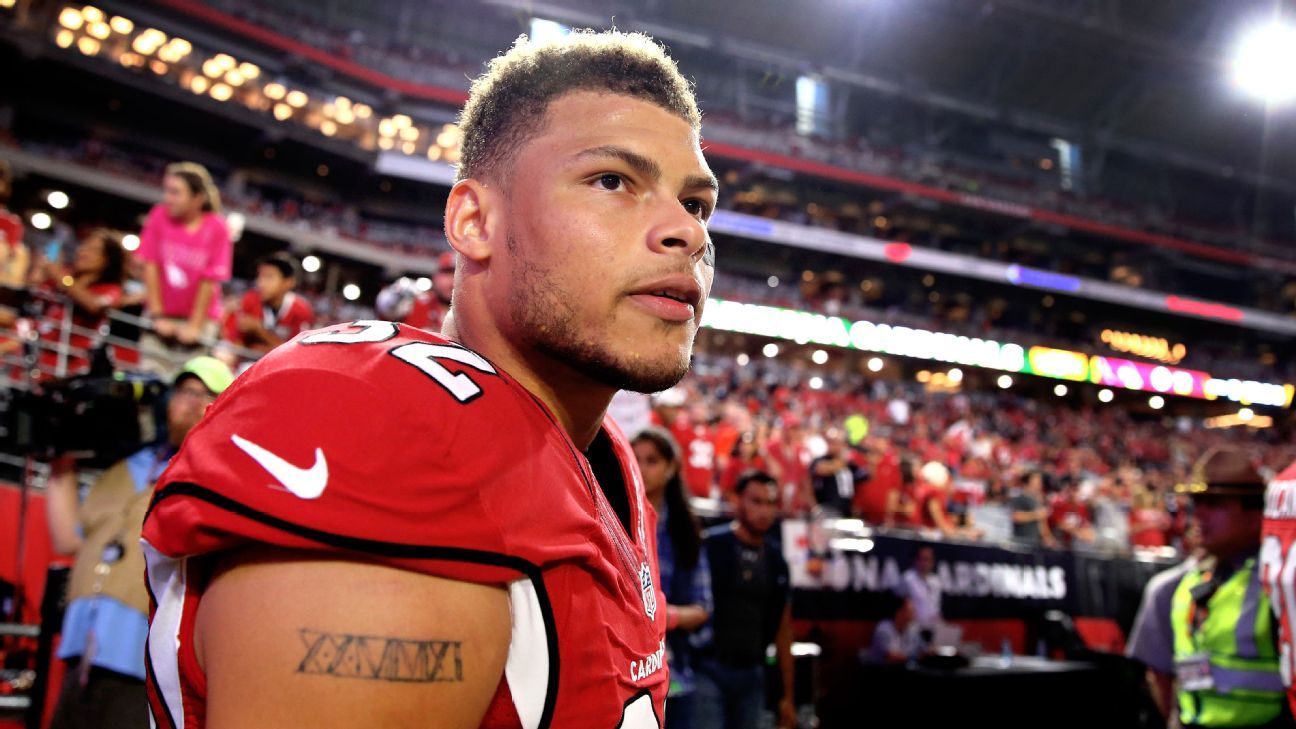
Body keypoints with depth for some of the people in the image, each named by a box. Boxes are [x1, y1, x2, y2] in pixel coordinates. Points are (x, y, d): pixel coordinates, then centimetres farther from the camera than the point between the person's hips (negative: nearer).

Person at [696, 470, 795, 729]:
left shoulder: (776, 560, 10)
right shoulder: (710, 547, -8)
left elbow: (783, 631, 15)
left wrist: (788, 695, 15)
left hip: (752, 673, 6)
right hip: (709, 669, -5)